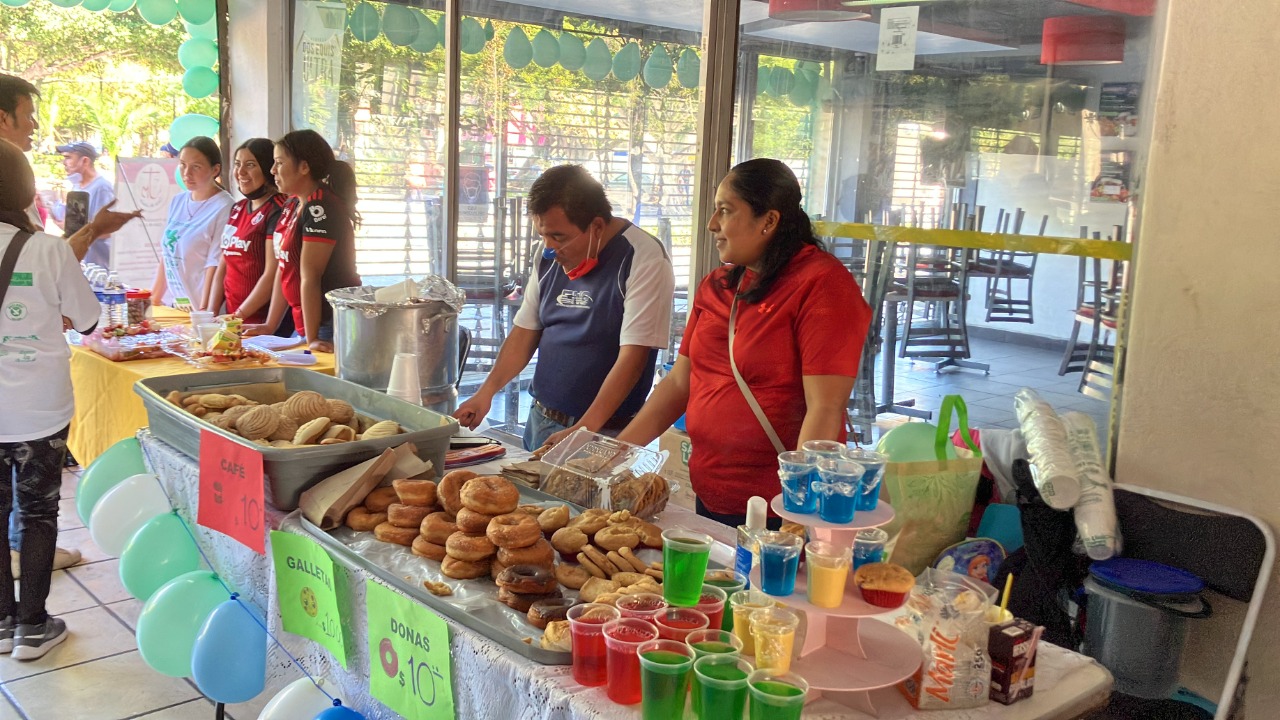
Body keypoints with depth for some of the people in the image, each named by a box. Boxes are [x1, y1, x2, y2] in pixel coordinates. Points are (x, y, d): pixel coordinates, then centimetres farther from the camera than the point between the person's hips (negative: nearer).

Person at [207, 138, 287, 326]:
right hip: (232, 320, 7)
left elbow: (272, 276, -16)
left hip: (263, 323, -7)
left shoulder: (276, 210, -11)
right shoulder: (237, 209, 13)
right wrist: (211, 313, 5)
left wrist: (239, 316, -15)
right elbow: (223, 267, 15)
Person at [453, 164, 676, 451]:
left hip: (603, 433, -6)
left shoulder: (644, 259, -16)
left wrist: (583, 431, -24)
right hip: (541, 421, 6)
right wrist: (486, 392, -1)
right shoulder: (551, 256, 5)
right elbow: (525, 332, 12)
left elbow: (632, 357, -20)